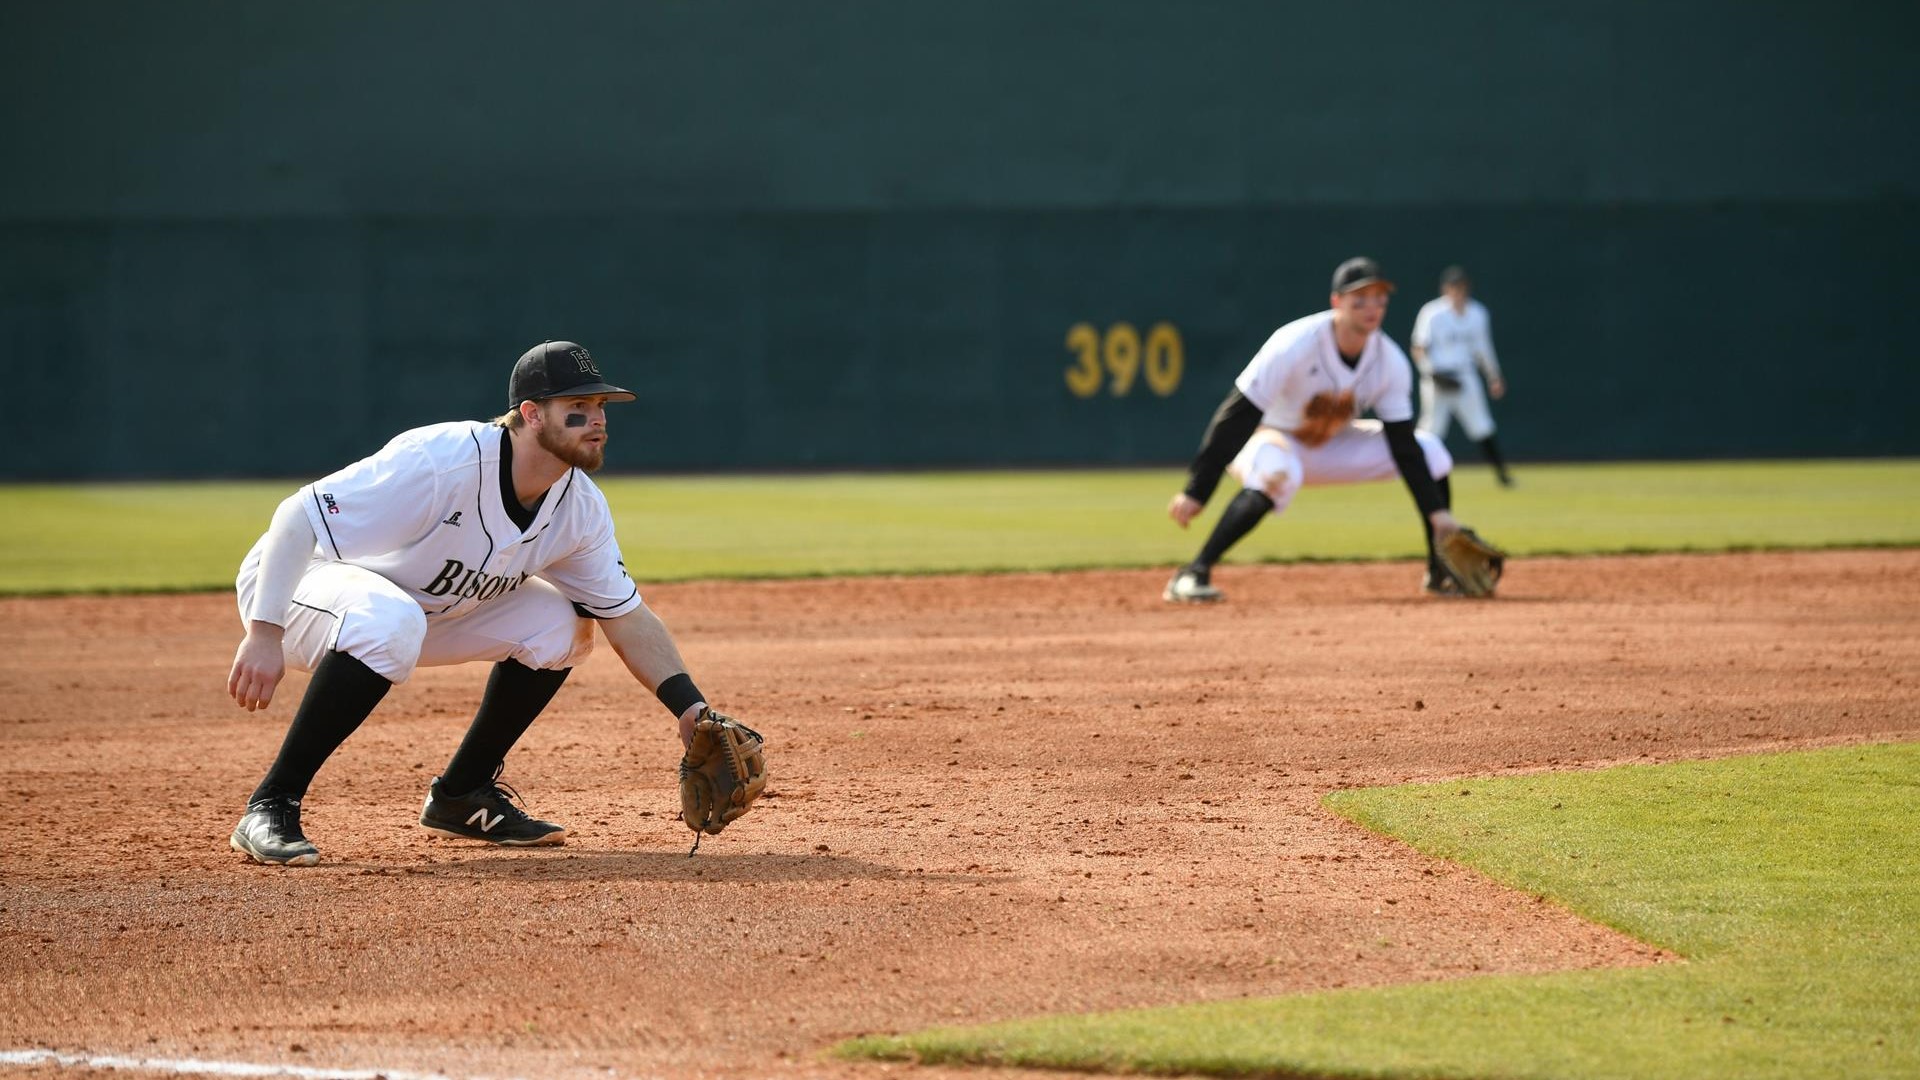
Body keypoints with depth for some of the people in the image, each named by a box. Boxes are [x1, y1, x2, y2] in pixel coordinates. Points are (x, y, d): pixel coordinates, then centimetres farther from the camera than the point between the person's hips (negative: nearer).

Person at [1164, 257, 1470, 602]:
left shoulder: (1391, 362, -14)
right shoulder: (1294, 345, -31)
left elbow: (1402, 444, -9)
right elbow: (1235, 418, -32)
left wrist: (1437, 511, -18)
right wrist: (1195, 493, -36)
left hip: (1330, 450, 6)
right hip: (1269, 440, -6)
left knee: (1429, 451, -7)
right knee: (1277, 474, -42)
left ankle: (1441, 573, 8)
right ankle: (1193, 575, -39)